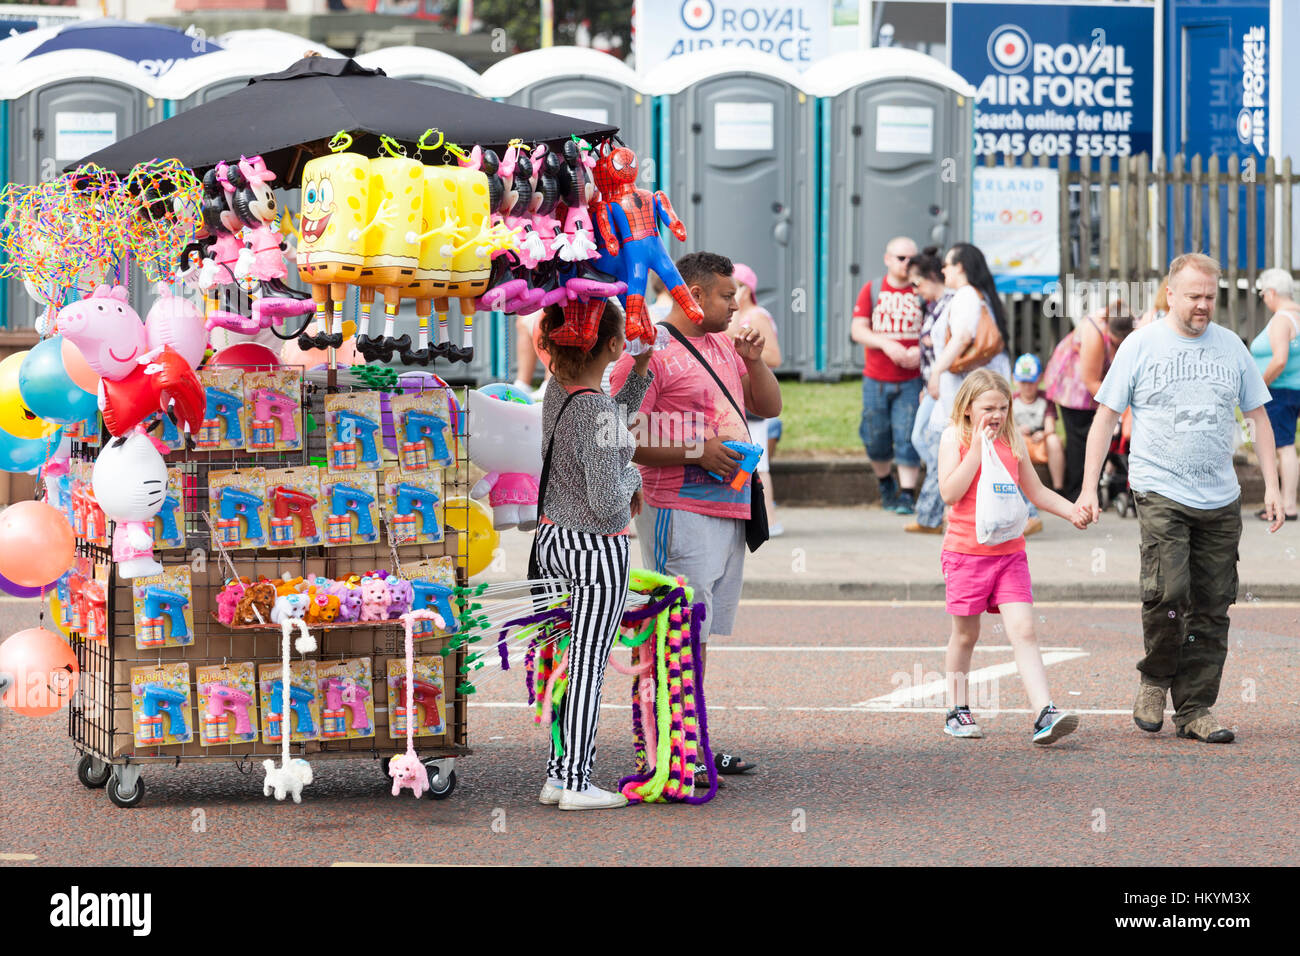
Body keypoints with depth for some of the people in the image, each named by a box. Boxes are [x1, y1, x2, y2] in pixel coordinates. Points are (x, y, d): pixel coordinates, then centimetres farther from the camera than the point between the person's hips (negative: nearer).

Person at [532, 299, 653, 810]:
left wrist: (640, 373, 17)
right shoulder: (595, 408, -23)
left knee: (565, 660, 13)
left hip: (553, 538, 8)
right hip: (597, 549, -8)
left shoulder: (556, 393, 2)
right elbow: (607, 501, -23)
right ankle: (576, 783, 6)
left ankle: (556, 775, 17)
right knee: (589, 666, 1)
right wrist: (632, 476, -3)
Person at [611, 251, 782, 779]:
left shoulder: (724, 345, 18)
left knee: (702, 632, 11)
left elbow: (769, 407, 23)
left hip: (731, 509, 8)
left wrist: (754, 361, 5)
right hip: (681, 512, -8)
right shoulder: (649, 351, -9)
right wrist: (695, 452, -18)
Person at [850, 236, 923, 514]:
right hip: (876, 379, 2)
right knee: (876, 439, 8)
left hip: (911, 379, -2)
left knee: (907, 438, -9)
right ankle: (885, 484, 32)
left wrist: (920, 350, -17)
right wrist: (886, 344, -17)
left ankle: (907, 494, -4)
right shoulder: (872, 290, 6)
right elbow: (857, 330, -1)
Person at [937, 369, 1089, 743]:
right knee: (965, 634, 8)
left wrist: (1072, 511, 7)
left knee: (1023, 629, -9)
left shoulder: (1013, 440, 9)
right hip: (965, 551, -3)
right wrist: (977, 452, -18)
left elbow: (1035, 491, 20)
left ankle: (1044, 714, -19)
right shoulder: (954, 438, -3)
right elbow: (950, 492, -15)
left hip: (1010, 552, 3)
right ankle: (956, 710, 24)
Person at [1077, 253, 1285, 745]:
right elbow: (1106, 416, 3)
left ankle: (1195, 708, 10)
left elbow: (1257, 415, 16)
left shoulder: (1231, 346, 10)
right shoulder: (1141, 345, 1)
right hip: (1160, 493, -4)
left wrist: (1271, 484, 9)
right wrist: (1089, 487, -3)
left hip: (1220, 500, 4)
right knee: (1167, 592, -19)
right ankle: (1155, 679, 4)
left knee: (1211, 606, 2)